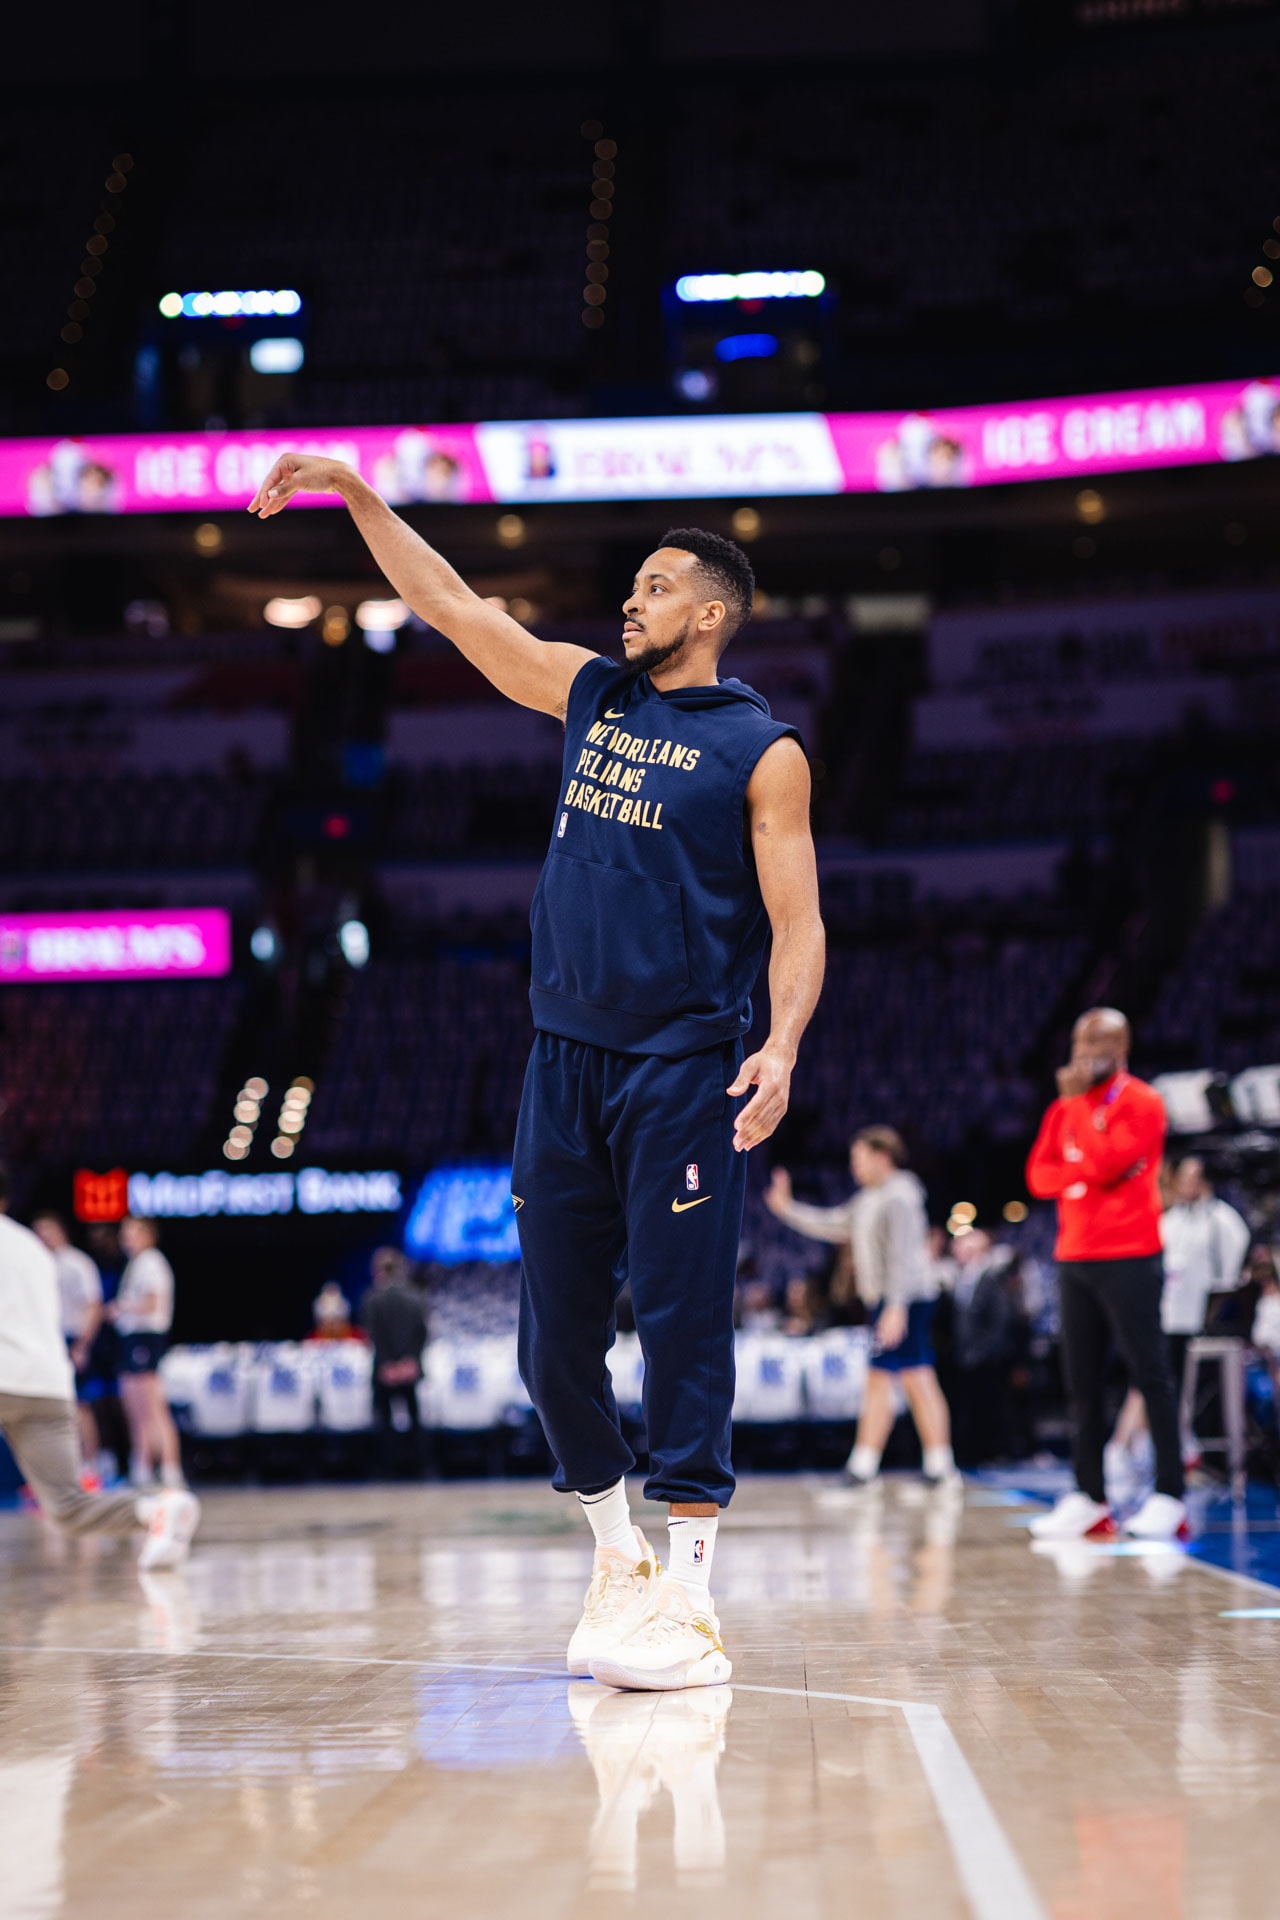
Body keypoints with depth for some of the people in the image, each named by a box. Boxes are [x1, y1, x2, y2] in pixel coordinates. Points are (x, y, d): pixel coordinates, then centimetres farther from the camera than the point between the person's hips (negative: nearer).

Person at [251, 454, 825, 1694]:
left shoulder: (761, 750, -3)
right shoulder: (589, 693, 13)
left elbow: (797, 925, -7)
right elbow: (451, 607, 17)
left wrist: (780, 1045, -23)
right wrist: (355, 491, 12)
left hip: (681, 1069, -6)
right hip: (565, 1058, 6)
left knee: (680, 1325, -8)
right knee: (554, 1335, 7)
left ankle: (686, 1598, -5)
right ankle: (617, 1561, 22)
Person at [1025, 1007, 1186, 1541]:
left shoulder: (1142, 1103, -4)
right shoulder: (1065, 1108, 16)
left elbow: (1107, 1162, -17)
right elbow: (1039, 1175, 8)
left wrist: (1080, 1103, -11)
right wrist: (1088, 1173, -8)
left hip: (1129, 1258, -7)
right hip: (1074, 1257, 7)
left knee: (1149, 1375, -7)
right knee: (1082, 1383, 6)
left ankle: (1169, 1498, -7)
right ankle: (1088, 1501, 9)